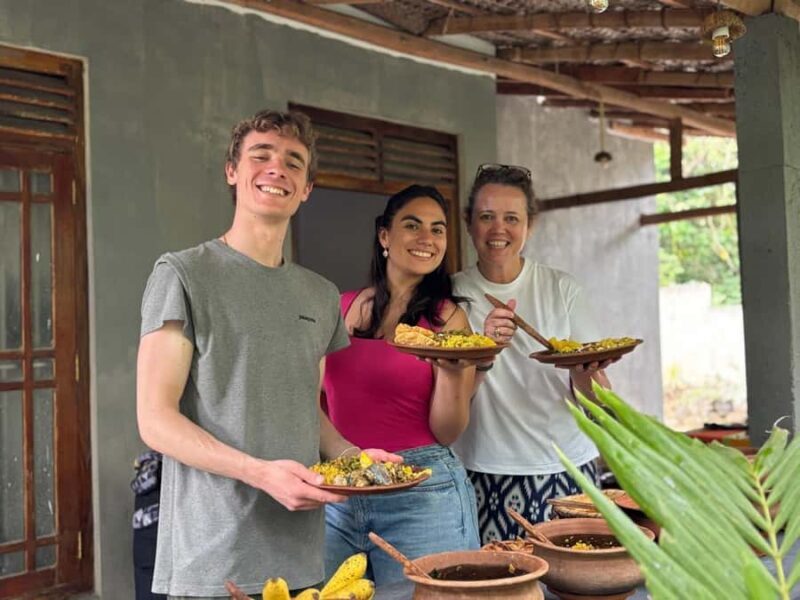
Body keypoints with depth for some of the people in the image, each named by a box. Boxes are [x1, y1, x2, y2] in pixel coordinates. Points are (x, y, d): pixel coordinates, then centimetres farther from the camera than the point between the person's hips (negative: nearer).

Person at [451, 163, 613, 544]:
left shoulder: (561, 290, 1)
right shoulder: (452, 295, 0)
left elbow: (598, 401, 1)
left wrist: (586, 372, -21)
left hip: (565, 469, 1)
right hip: (485, 473, 0)